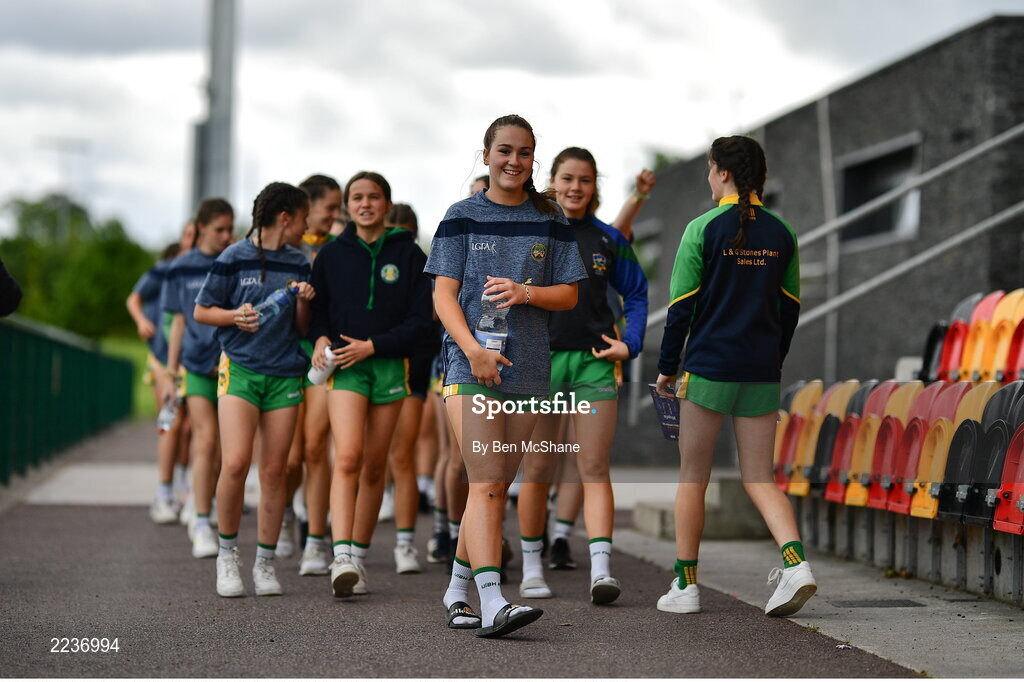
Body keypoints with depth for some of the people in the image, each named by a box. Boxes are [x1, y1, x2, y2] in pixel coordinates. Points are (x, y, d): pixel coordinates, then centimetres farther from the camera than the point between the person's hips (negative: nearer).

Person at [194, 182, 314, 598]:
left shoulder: (298, 264, 12)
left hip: (284, 372, 4)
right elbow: (201, 312, 5)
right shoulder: (234, 258, 0)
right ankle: (227, 553, 4)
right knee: (235, 463, -15)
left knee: (274, 469, 1)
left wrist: (302, 302, -3)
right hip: (239, 367, -4)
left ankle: (265, 562, 11)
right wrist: (235, 316, -12)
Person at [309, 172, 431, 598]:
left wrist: (372, 346, -10)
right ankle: (342, 557, -26)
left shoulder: (408, 254, 3)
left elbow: (419, 318, 0)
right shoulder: (332, 255, 7)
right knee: (348, 458, -18)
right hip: (344, 365, -1)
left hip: (389, 365, 1)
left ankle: (359, 558, 17)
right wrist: (320, 339, -8)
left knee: (374, 467, 6)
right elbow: (317, 307, 13)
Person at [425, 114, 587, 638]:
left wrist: (527, 292, -11)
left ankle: (457, 590, 22)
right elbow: (444, 295, -2)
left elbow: (568, 295, 11)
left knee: (495, 487, 8)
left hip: (527, 366, 4)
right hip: (470, 363, -4)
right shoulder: (463, 217, 4)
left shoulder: (549, 220, 12)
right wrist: (473, 350, -17)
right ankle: (492, 602, -26)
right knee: (486, 483, -16)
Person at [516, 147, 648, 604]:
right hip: (538, 361, -1)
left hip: (593, 362, 1)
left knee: (594, 469, -7)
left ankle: (601, 569, -15)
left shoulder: (608, 240, 7)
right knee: (538, 471, 6)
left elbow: (636, 293, 16)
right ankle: (531, 569, 19)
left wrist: (630, 343, 2)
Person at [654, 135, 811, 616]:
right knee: (758, 478, 7)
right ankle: (795, 562, -15)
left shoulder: (703, 229, -6)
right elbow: (790, 308, 11)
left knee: (693, 477, 8)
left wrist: (666, 367, 3)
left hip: (709, 366, -4)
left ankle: (685, 584, 11)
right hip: (762, 372, 4)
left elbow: (681, 306, -6)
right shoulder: (780, 232, 7)